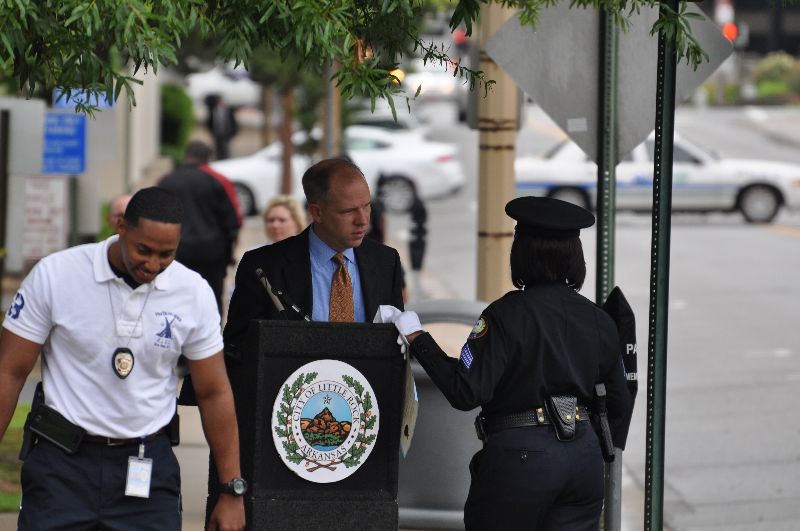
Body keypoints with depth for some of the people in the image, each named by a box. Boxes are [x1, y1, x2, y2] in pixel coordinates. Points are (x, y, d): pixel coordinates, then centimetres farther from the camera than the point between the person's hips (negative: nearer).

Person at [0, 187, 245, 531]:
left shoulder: (194, 293, -2)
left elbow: (214, 393, 6)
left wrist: (233, 491, 5)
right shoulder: (54, 275, -7)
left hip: (147, 467, 1)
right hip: (63, 463, -1)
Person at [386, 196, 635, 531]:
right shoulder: (599, 320, 7)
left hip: (518, 457, -5)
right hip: (585, 459, 5)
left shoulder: (507, 314, -11)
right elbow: (619, 406, 12)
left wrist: (416, 338, -10)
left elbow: (465, 393, -18)